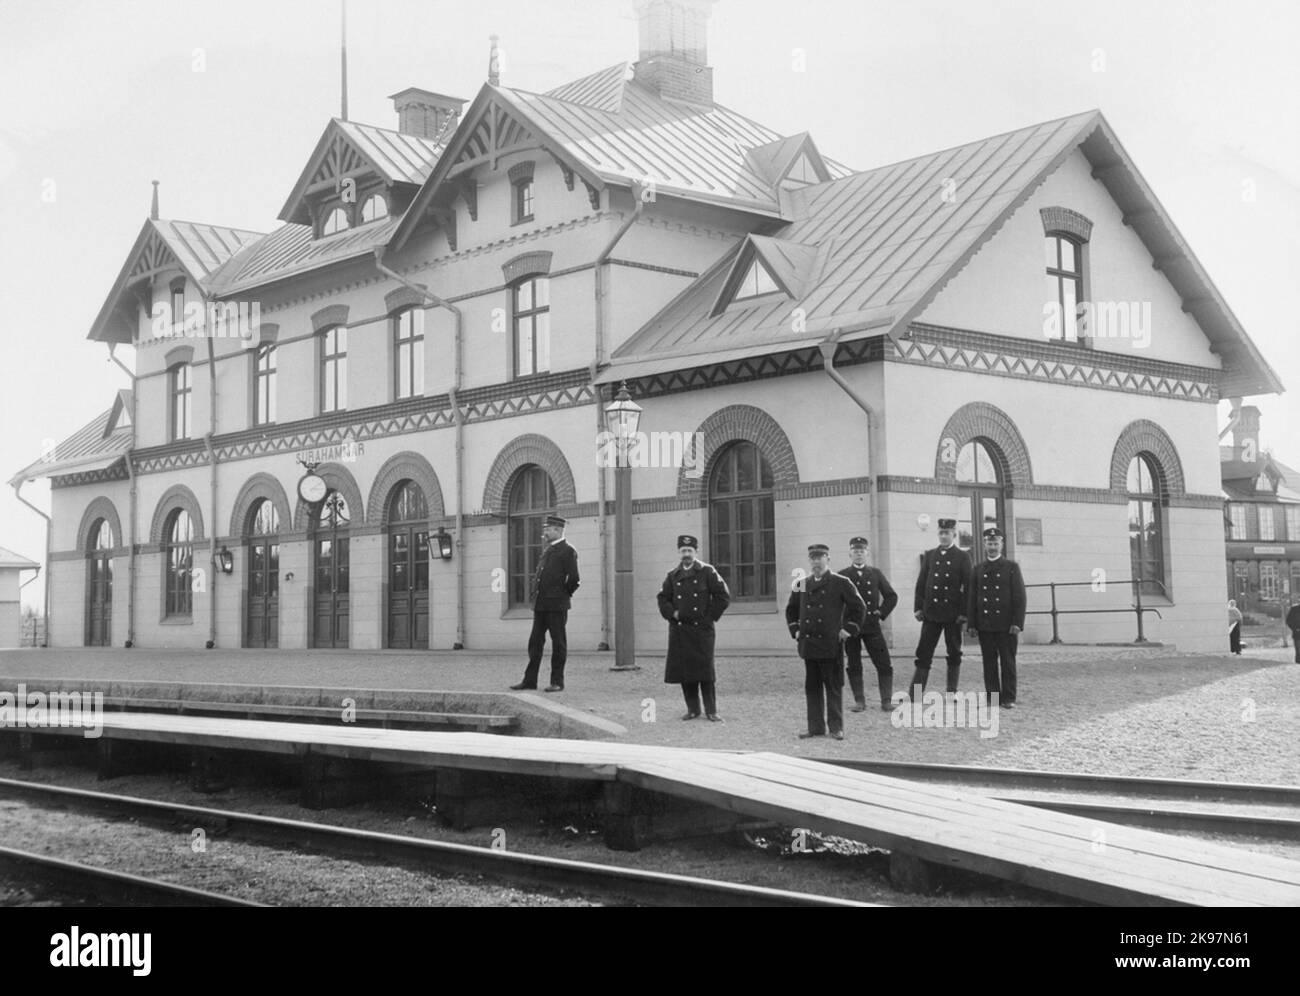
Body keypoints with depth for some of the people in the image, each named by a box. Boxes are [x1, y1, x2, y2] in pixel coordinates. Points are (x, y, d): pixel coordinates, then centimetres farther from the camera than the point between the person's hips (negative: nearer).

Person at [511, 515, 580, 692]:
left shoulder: (567, 551, -8)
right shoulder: (547, 551, 18)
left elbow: (573, 579, -12)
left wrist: (565, 594, 0)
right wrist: (533, 592, 15)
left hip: (557, 605, -8)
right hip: (540, 604, 8)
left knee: (558, 644, 0)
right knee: (535, 642, 8)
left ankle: (557, 682, 5)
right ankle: (530, 680, 14)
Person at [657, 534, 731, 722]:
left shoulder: (707, 571, 1)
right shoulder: (673, 576, 11)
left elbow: (723, 596, 0)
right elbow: (663, 599, 17)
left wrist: (710, 616, -3)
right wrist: (673, 613, 1)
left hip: (701, 629, -3)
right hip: (679, 630, 3)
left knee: (706, 670, -5)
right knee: (683, 671, 3)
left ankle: (711, 711, 2)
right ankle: (692, 709, 13)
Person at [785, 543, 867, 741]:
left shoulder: (841, 583, -1)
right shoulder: (801, 584, 11)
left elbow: (859, 607, 0)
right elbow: (791, 610, 25)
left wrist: (849, 630, -5)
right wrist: (795, 630, 14)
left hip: (831, 645, -4)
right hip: (808, 644, 4)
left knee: (834, 687, 1)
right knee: (812, 687, 7)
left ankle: (836, 727, 7)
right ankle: (816, 727, 13)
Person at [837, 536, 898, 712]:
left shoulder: (876, 573, 9)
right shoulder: (842, 576, 4)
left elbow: (891, 596, 13)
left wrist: (881, 613, 4)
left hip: (872, 625, 1)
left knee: (884, 664, -4)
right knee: (854, 666, 2)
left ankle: (886, 701, 3)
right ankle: (859, 702, 10)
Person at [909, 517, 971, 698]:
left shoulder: (962, 557, 1)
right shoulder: (929, 555, 9)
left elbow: (968, 586, -2)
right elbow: (921, 583, 8)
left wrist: (963, 612, -8)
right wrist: (918, 607, 1)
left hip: (953, 615, -2)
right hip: (931, 613, 2)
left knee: (954, 654, 7)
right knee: (923, 653, -1)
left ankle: (951, 693, 16)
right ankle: (914, 695, 0)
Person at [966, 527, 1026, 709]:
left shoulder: (1012, 567, 4)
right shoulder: (978, 570, 11)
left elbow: (1020, 597, -1)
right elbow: (972, 599, 10)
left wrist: (1017, 623, -9)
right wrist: (972, 624, 3)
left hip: (1006, 625, -2)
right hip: (985, 625, 2)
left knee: (1008, 662, 0)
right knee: (989, 663, 3)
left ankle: (1009, 698, 5)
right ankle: (992, 697, 8)